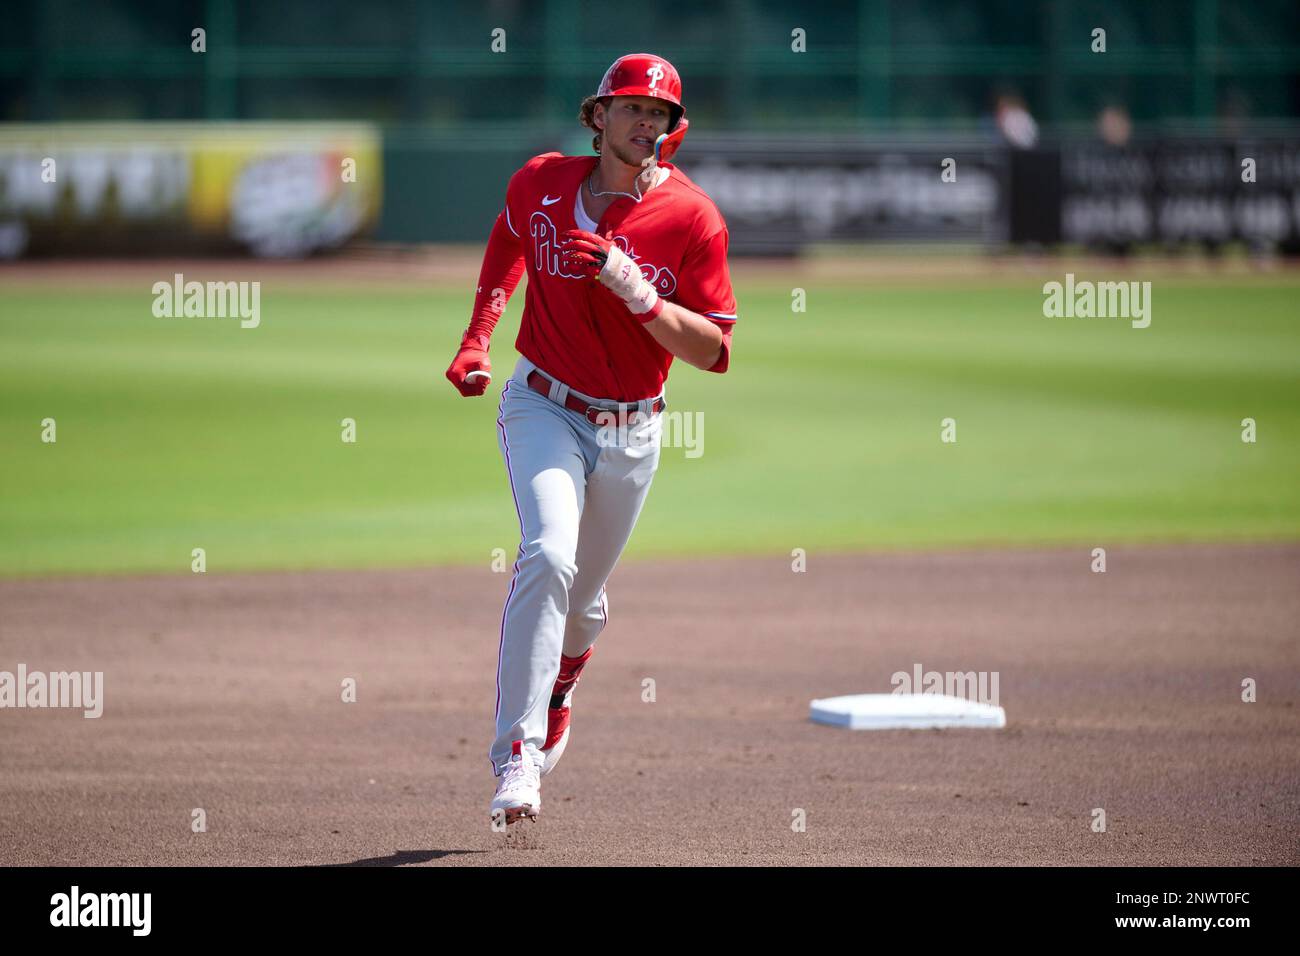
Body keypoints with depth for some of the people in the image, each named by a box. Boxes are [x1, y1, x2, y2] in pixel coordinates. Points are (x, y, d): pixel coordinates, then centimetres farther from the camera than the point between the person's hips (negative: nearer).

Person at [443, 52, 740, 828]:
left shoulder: (692, 218, -12)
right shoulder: (542, 183, -5)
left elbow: (714, 351, -15)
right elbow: (509, 242, 19)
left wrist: (634, 290, -28)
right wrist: (477, 339, 10)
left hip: (631, 433, 1)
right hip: (544, 408, -1)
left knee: (584, 596, 15)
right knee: (549, 556, -26)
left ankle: (559, 685, 52)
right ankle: (517, 756, -26)